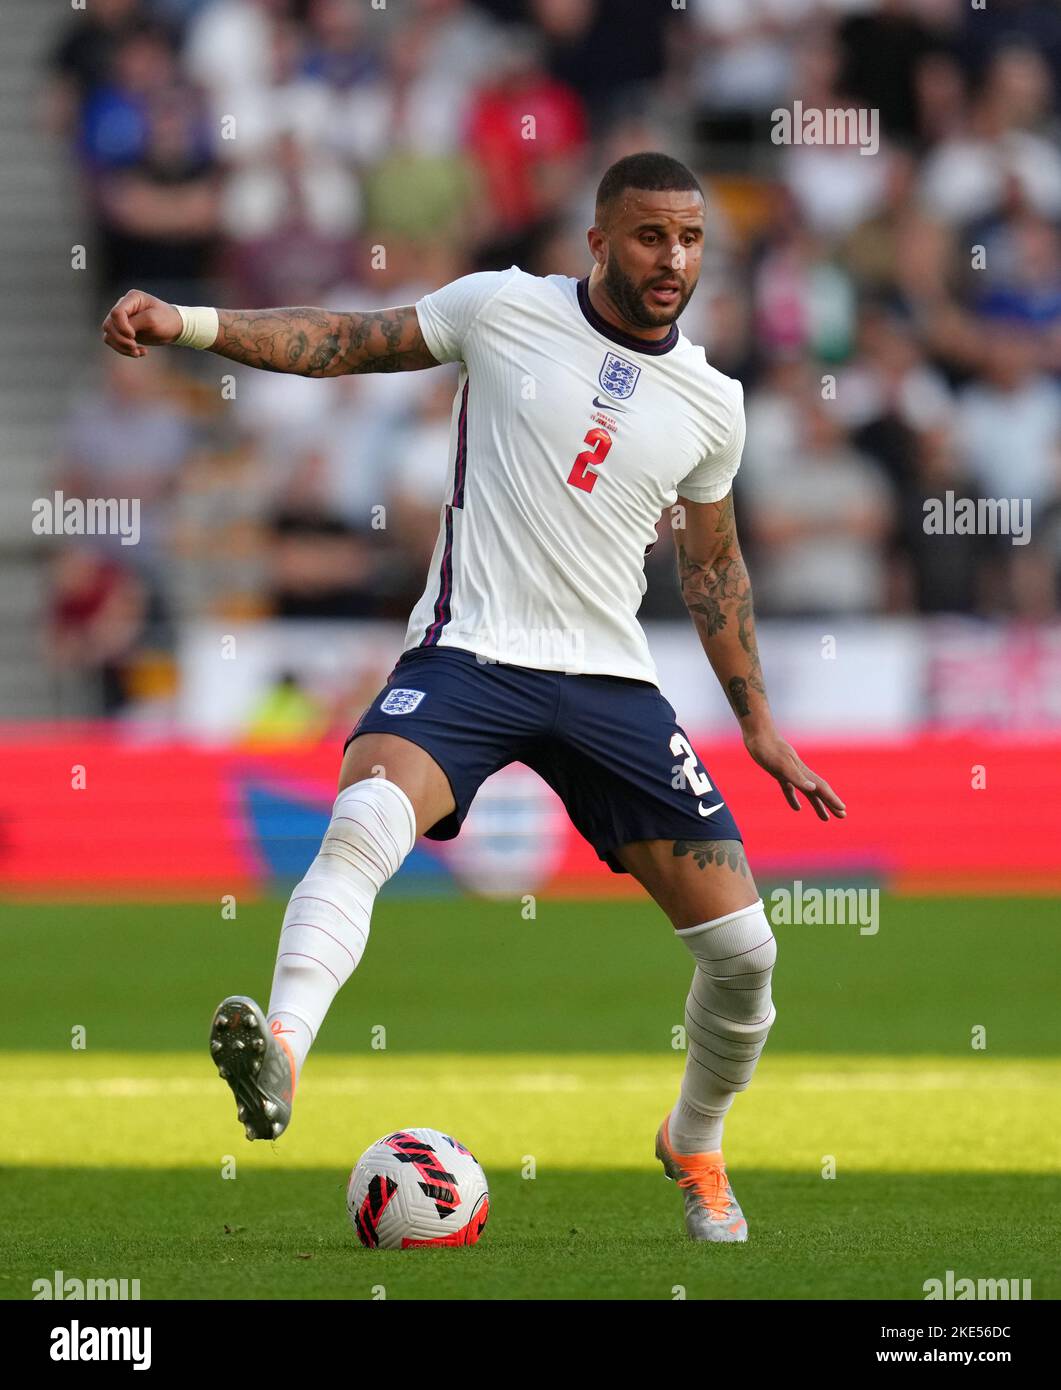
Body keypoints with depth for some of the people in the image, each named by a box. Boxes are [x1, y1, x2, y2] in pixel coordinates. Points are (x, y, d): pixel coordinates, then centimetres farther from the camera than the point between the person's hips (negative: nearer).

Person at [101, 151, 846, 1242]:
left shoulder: (711, 403, 8)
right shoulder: (506, 310, 0)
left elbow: (712, 562, 22)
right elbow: (345, 342, 6)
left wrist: (757, 721, 25)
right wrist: (191, 323, -5)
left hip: (610, 680, 3)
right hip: (469, 656, -3)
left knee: (742, 946, -1)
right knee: (364, 821, -35)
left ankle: (694, 1147, 27)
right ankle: (279, 1053, -51)